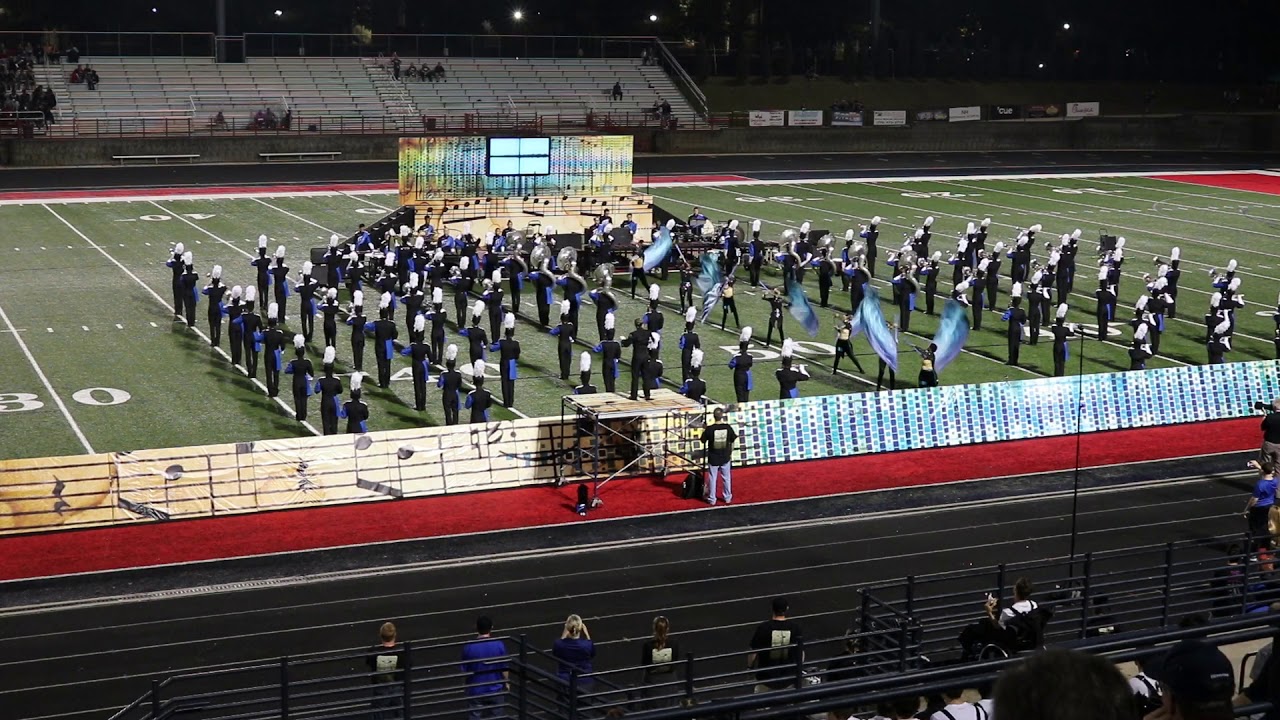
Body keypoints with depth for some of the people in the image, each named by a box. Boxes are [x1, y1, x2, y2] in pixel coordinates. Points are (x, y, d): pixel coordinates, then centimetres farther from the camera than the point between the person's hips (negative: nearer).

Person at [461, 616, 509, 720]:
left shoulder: (468, 647, -17)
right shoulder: (500, 645, -15)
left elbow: (464, 670, -8)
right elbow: (504, 668, -6)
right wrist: (506, 682, 12)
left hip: (475, 691, -1)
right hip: (495, 690, 1)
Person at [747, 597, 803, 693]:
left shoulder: (763, 628, -16)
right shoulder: (795, 627, -9)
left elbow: (753, 653, -9)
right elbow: (801, 653, 0)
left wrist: (750, 667, 10)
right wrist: (798, 668, 17)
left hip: (766, 677, -1)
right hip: (789, 679, 2)